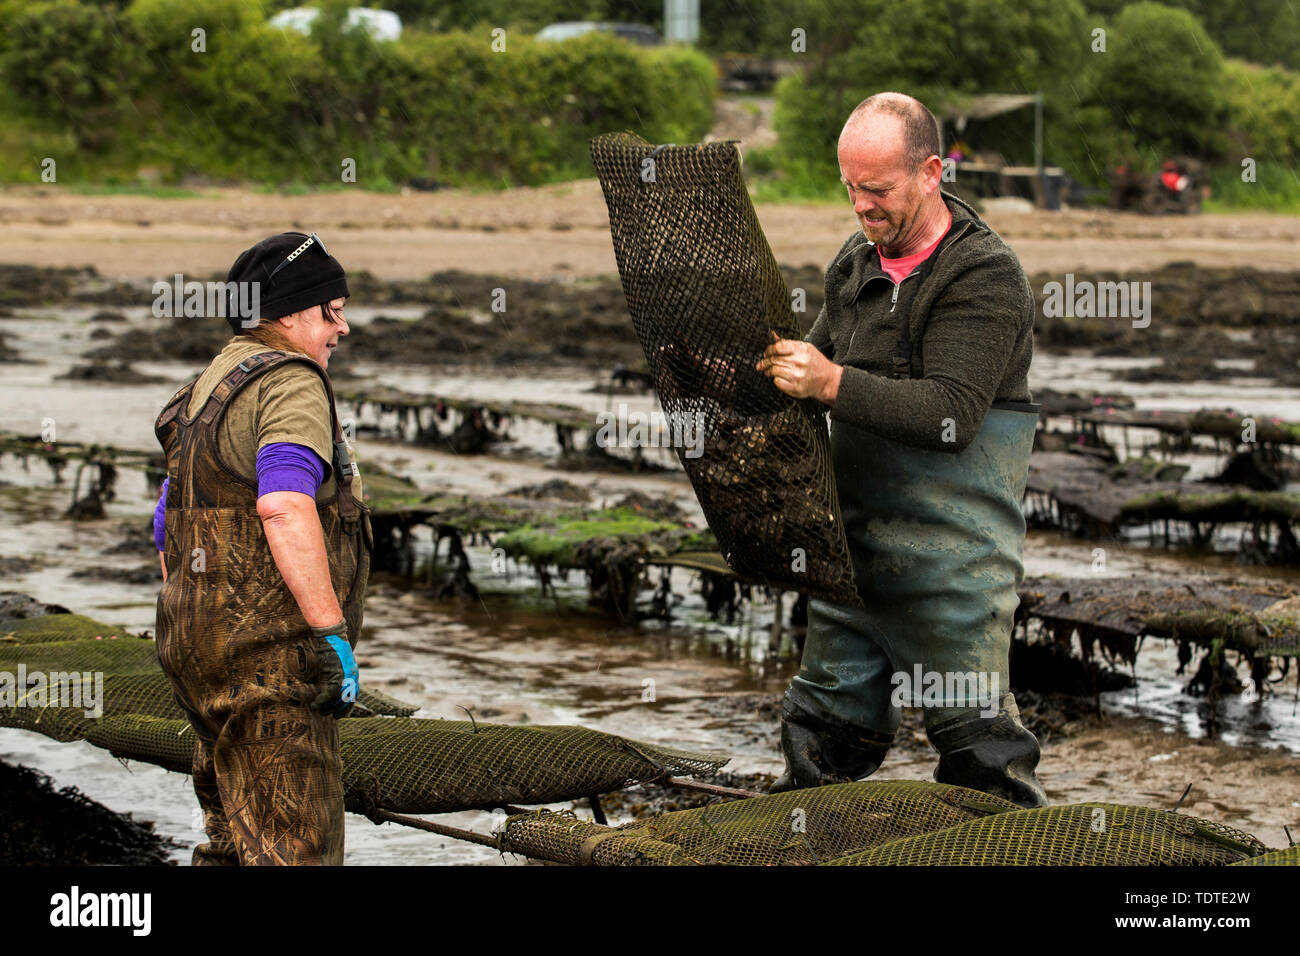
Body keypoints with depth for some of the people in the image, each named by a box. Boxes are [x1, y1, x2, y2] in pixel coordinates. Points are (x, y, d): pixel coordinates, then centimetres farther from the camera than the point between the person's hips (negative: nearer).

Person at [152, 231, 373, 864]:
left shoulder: (208, 392, 21)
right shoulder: (291, 384, -10)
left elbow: (169, 531, 23)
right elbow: (284, 506, -26)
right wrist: (334, 635, -26)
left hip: (205, 644, 10)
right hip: (269, 650, -10)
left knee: (234, 844, 16)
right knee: (295, 852, -10)